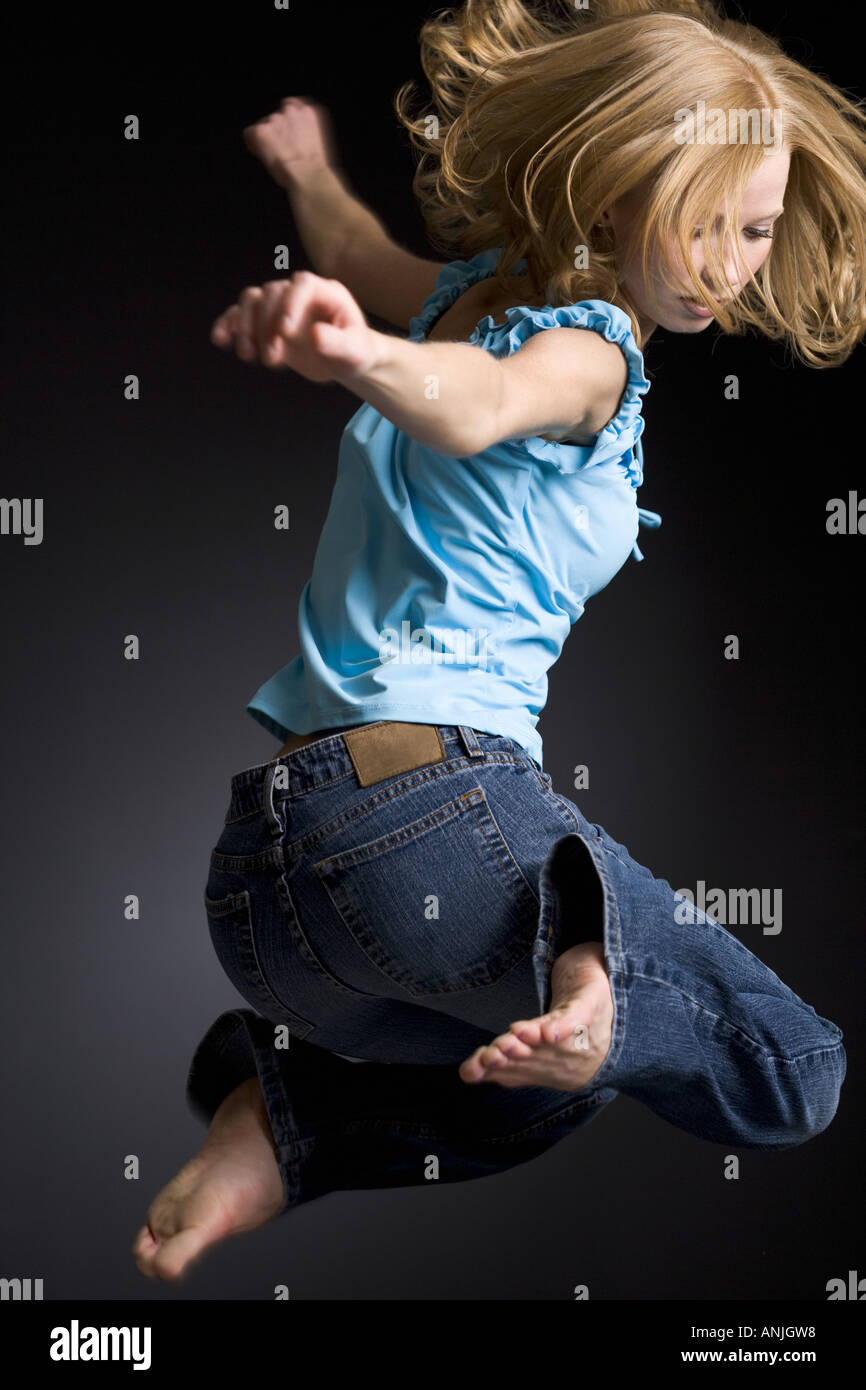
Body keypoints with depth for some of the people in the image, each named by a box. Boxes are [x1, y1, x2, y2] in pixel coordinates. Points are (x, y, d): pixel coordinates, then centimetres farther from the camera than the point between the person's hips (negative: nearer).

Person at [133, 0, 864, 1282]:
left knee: (543, 1092, 31)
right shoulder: (586, 350, -4)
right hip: (443, 802, -8)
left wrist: (308, 174, 66)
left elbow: (368, 264, 46)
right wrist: (360, 359, -51)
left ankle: (291, 1123, 4)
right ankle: (590, 958, -26)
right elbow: (476, 404, -29)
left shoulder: (476, 295, 22)